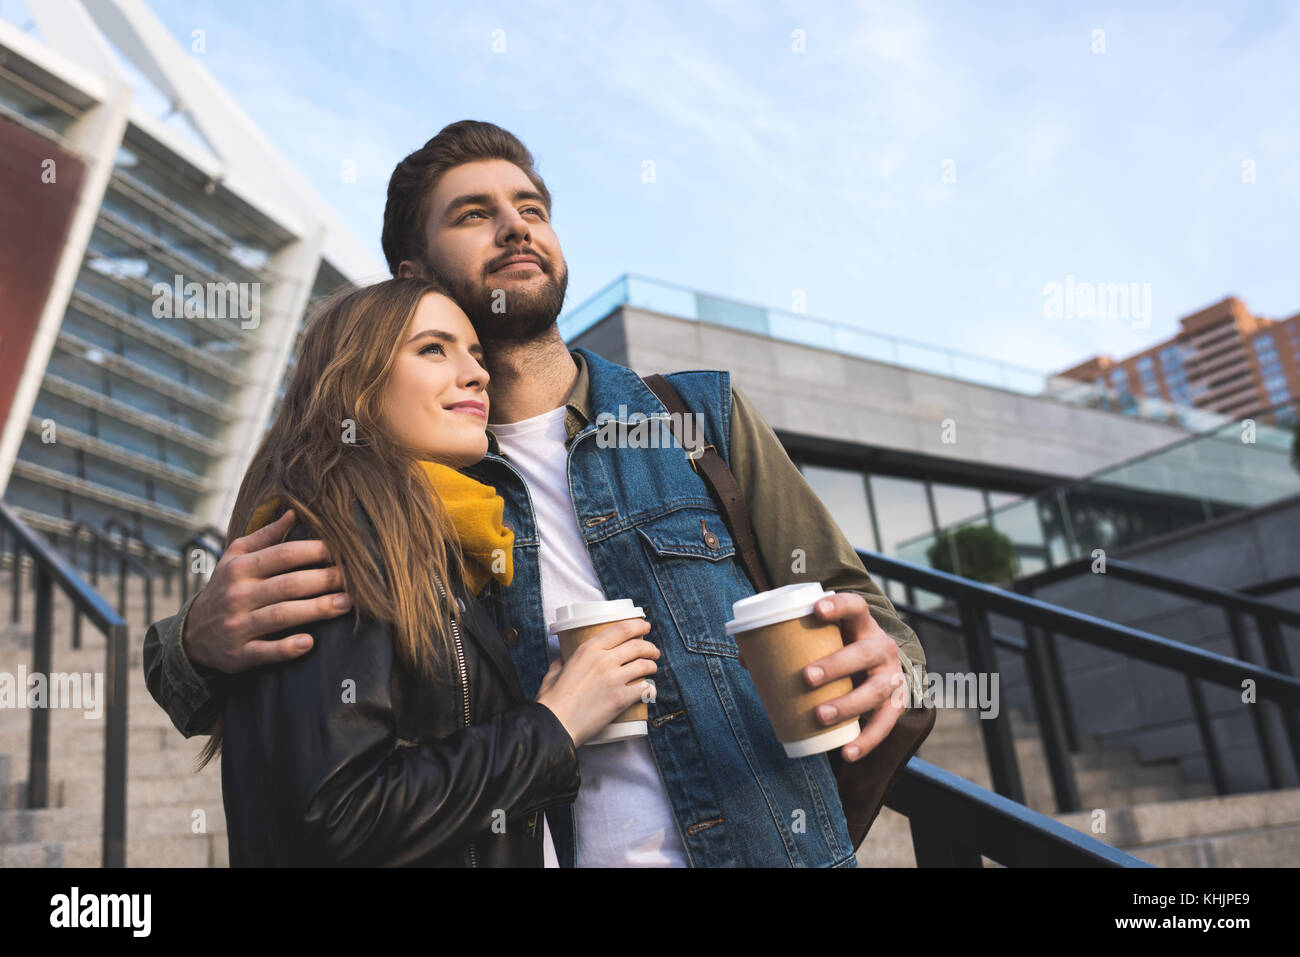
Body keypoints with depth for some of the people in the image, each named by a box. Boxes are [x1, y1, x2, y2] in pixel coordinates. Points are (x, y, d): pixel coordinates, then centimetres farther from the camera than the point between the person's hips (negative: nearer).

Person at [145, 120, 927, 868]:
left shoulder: (704, 416, 0)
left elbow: (850, 606, 2)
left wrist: (884, 668, -21)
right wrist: (202, 640, -20)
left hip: (765, 844, 1)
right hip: (550, 848, 0)